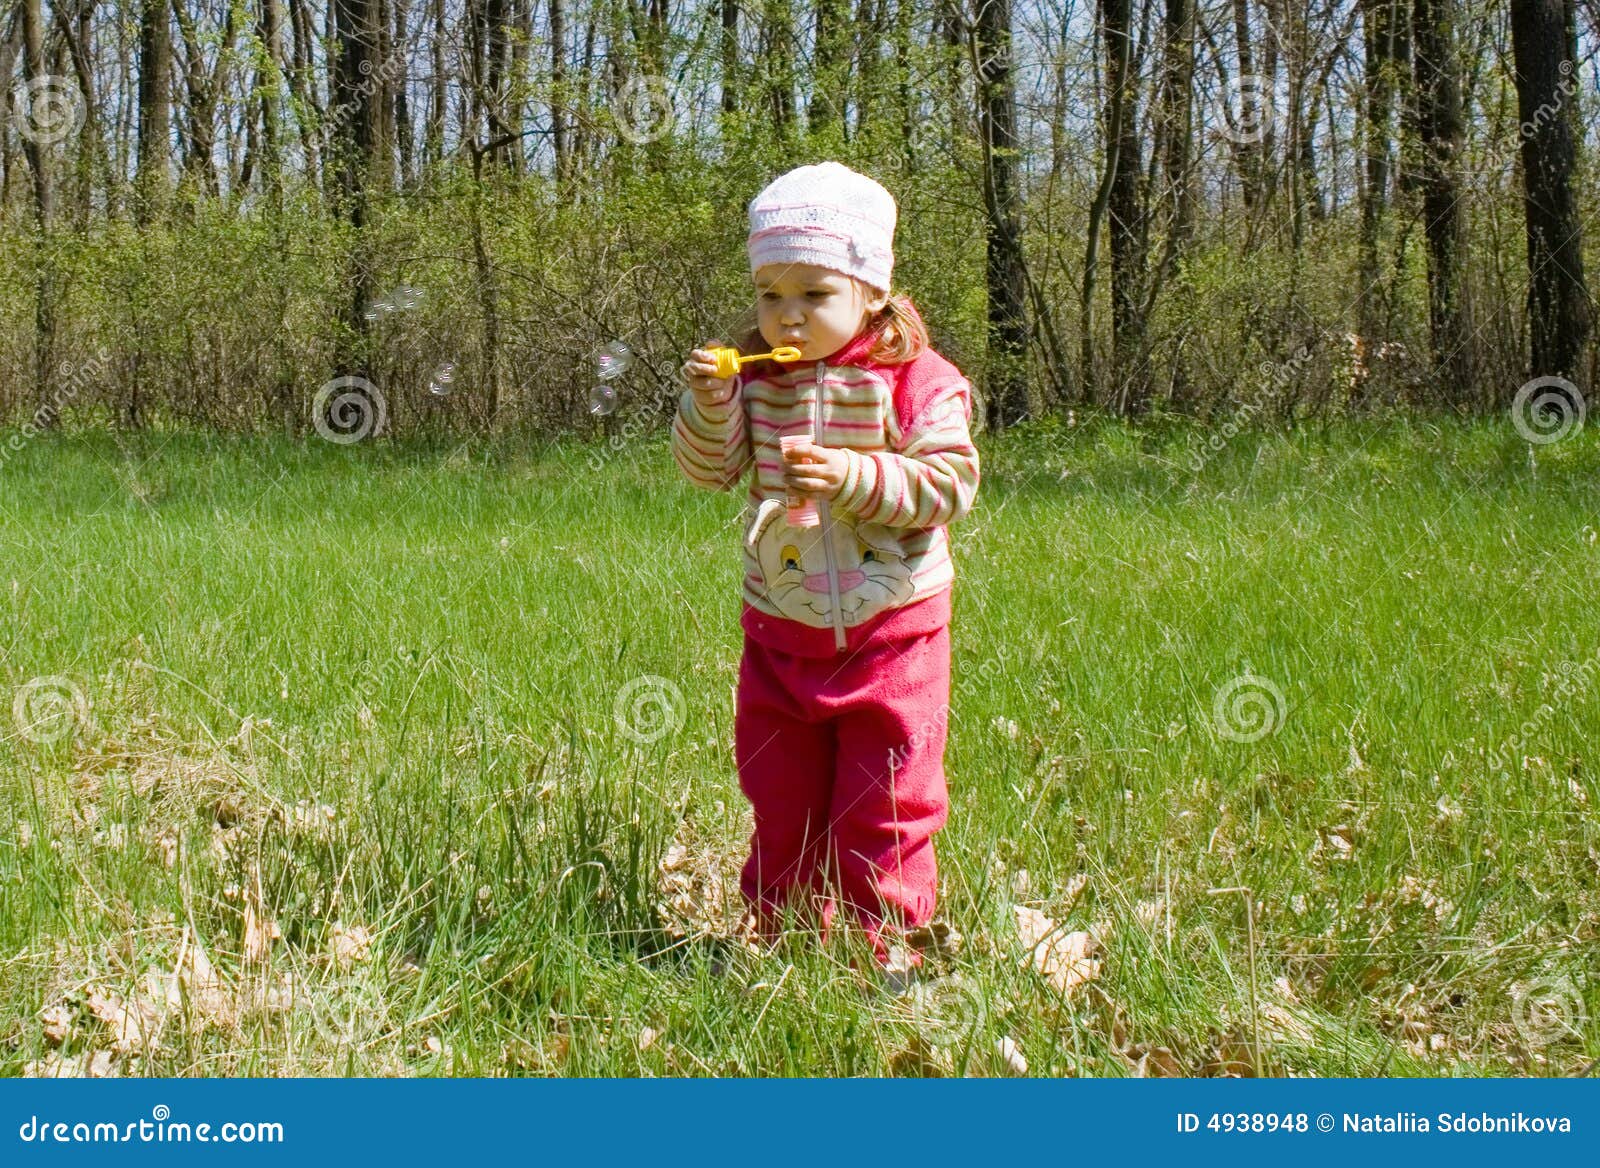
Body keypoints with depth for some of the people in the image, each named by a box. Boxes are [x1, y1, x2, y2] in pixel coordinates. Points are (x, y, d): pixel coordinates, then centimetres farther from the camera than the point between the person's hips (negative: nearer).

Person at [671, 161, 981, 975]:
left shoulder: (918, 381, -9)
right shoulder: (757, 376, 3)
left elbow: (950, 481, -15)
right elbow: (709, 469, 1)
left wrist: (857, 477, -26)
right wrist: (708, 404, -17)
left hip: (891, 631, -4)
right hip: (780, 634, 4)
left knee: (883, 804, 3)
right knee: (782, 800, 13)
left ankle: (885, 943, 17)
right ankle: (785, 935, 28)